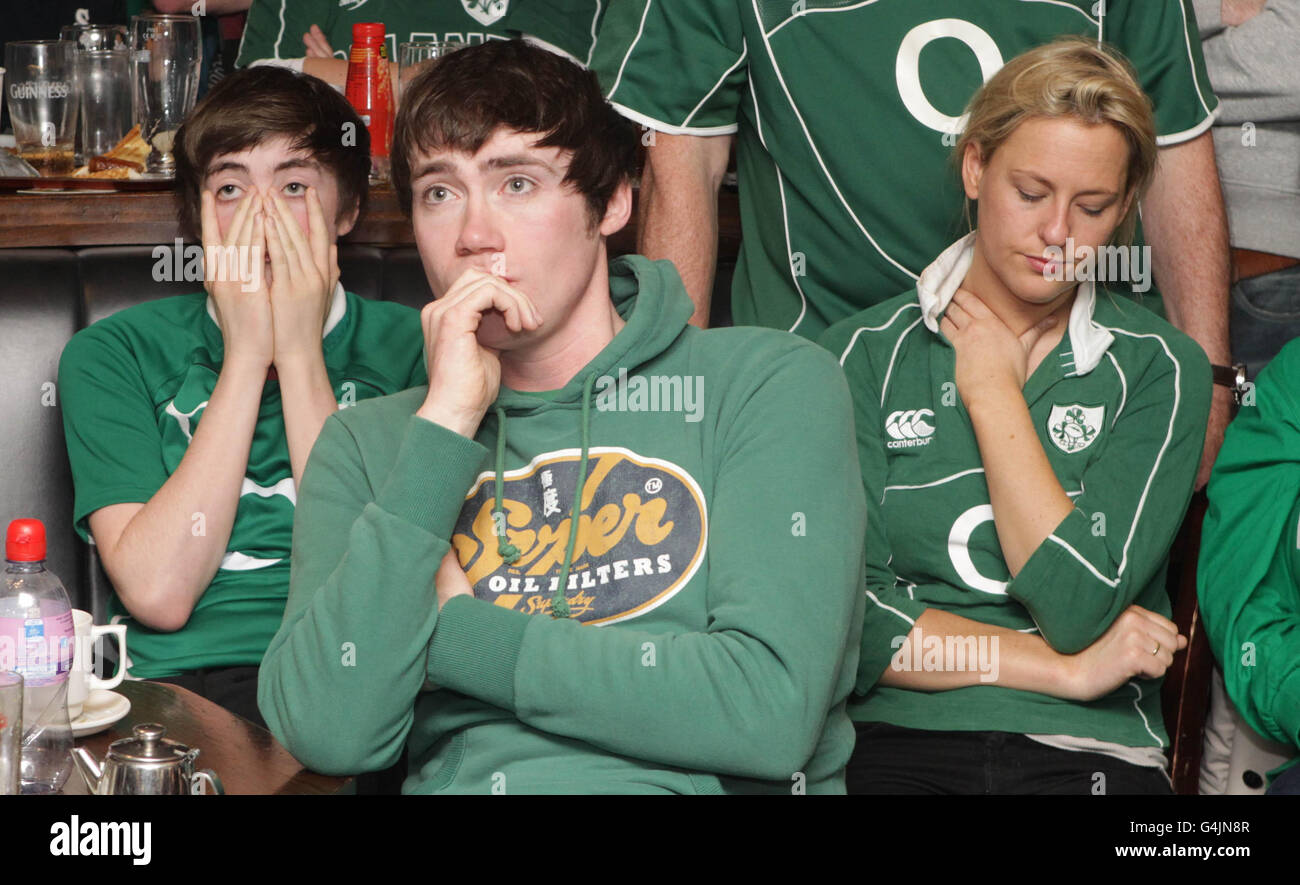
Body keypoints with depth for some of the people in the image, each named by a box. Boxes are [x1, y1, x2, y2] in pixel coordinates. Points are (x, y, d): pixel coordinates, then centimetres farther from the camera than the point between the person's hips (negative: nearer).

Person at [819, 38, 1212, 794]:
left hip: (1093, 753, 0)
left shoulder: (1161, 369, 7)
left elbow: (1081, 604, -5)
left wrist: (992, 394, 1)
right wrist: (1066, 671, -4)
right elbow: (844, 616, -2)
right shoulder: (864, 355, 6)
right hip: (896, 741, 0)